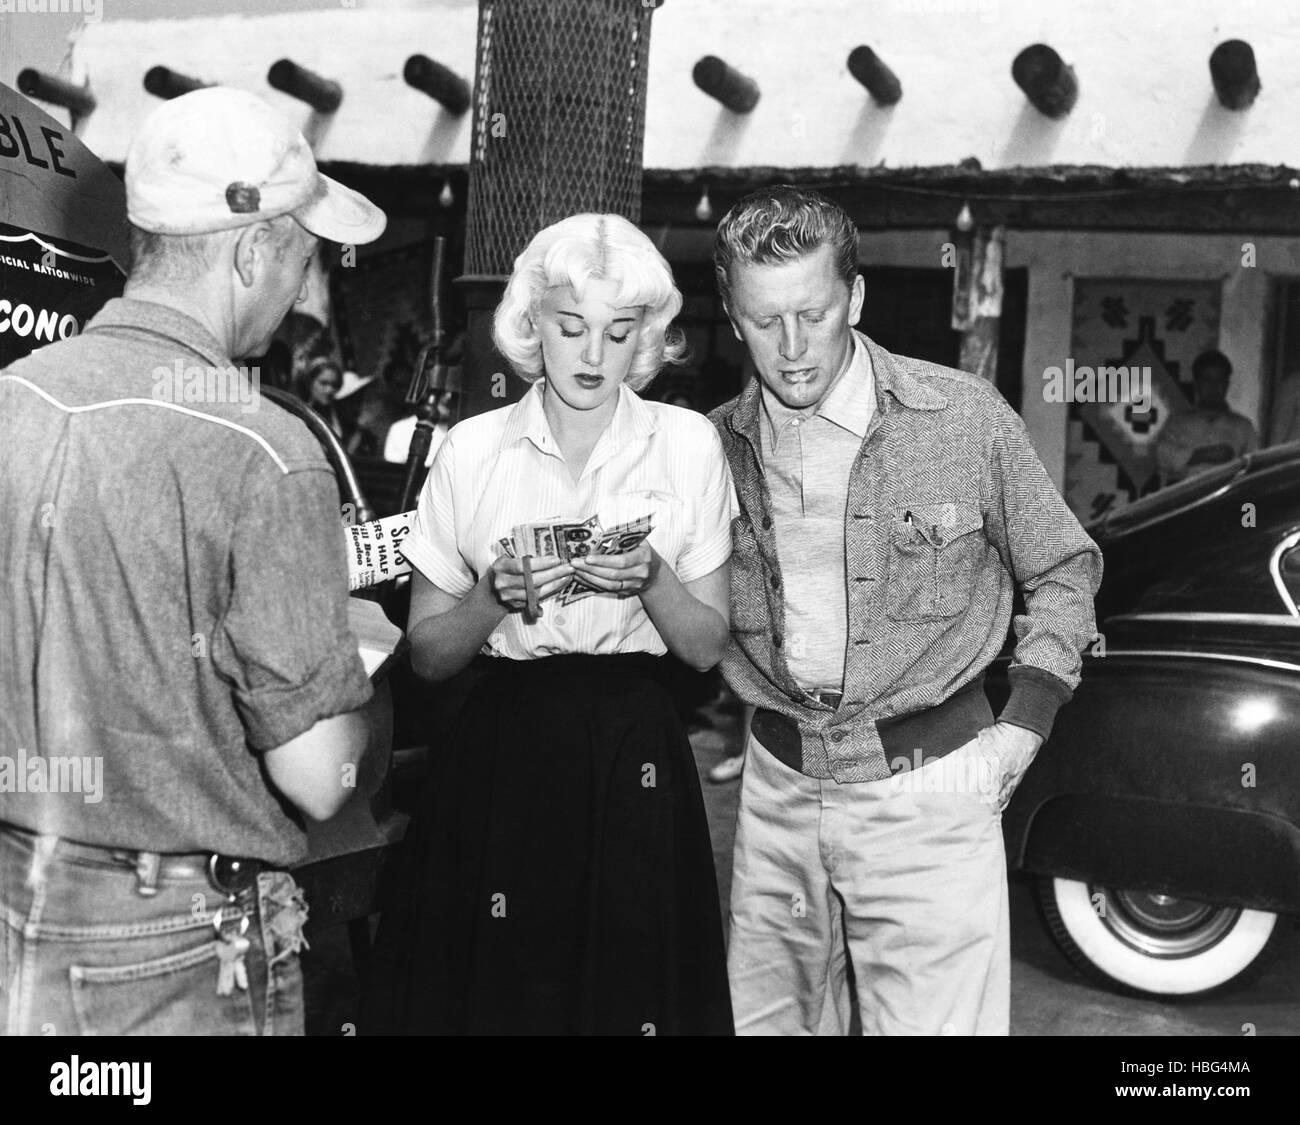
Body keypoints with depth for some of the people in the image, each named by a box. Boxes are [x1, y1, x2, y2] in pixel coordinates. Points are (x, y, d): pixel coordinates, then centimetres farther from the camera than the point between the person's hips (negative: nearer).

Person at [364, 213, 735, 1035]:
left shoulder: (688, 444, 3)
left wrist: (650, 581, -15)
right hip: (500, 754, 0)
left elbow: (708, 646, 2)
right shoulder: (472, 450, 2)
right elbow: (427, 654, 3)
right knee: (493, 988, 2)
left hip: (634, 759, 0)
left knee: (629, 984, 2)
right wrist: (495, 597, -14)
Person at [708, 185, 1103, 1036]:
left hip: (926, 788, -3)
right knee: (762, 1019, 15)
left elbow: (1063, 572, 3)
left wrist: (1021, 731, -4)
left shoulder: (965, 417, -8)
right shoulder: (717, 447, 1)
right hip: (779, 787, 4)